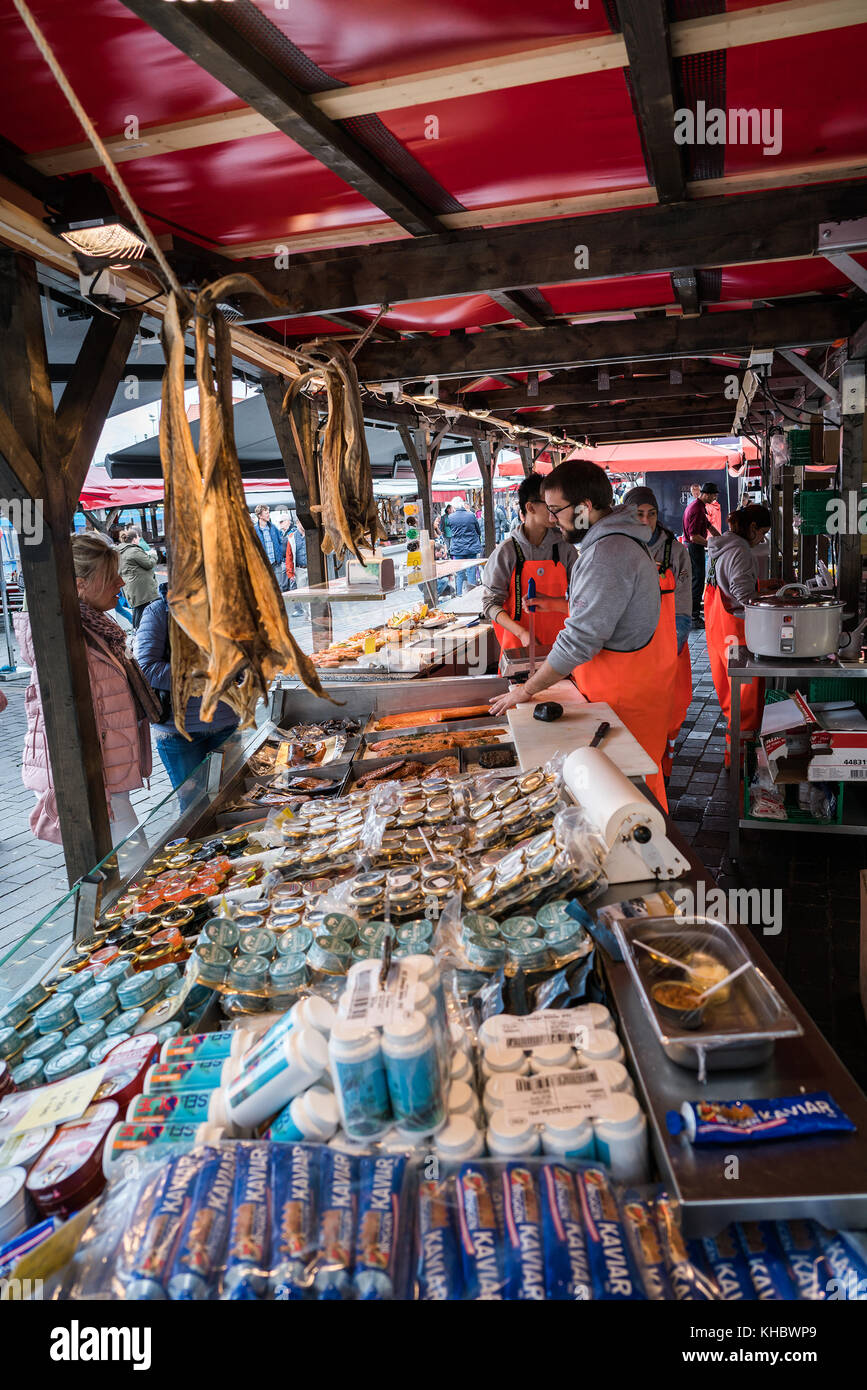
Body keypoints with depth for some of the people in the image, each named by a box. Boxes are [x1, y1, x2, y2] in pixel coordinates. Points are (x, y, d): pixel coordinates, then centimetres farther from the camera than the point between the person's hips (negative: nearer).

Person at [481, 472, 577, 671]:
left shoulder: (564, 547, 2)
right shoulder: (507, 551, -6)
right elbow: (491, 603, -7)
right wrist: (522, 633, -19)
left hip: (558, 643, 2)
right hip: (518, 644, -2)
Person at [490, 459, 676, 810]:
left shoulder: (608, 554, -23)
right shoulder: (616, 540, 11)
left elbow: (580, 640, -25)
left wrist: (526, 691, -16)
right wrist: (558, 604, 19)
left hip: (625, 697, -10)